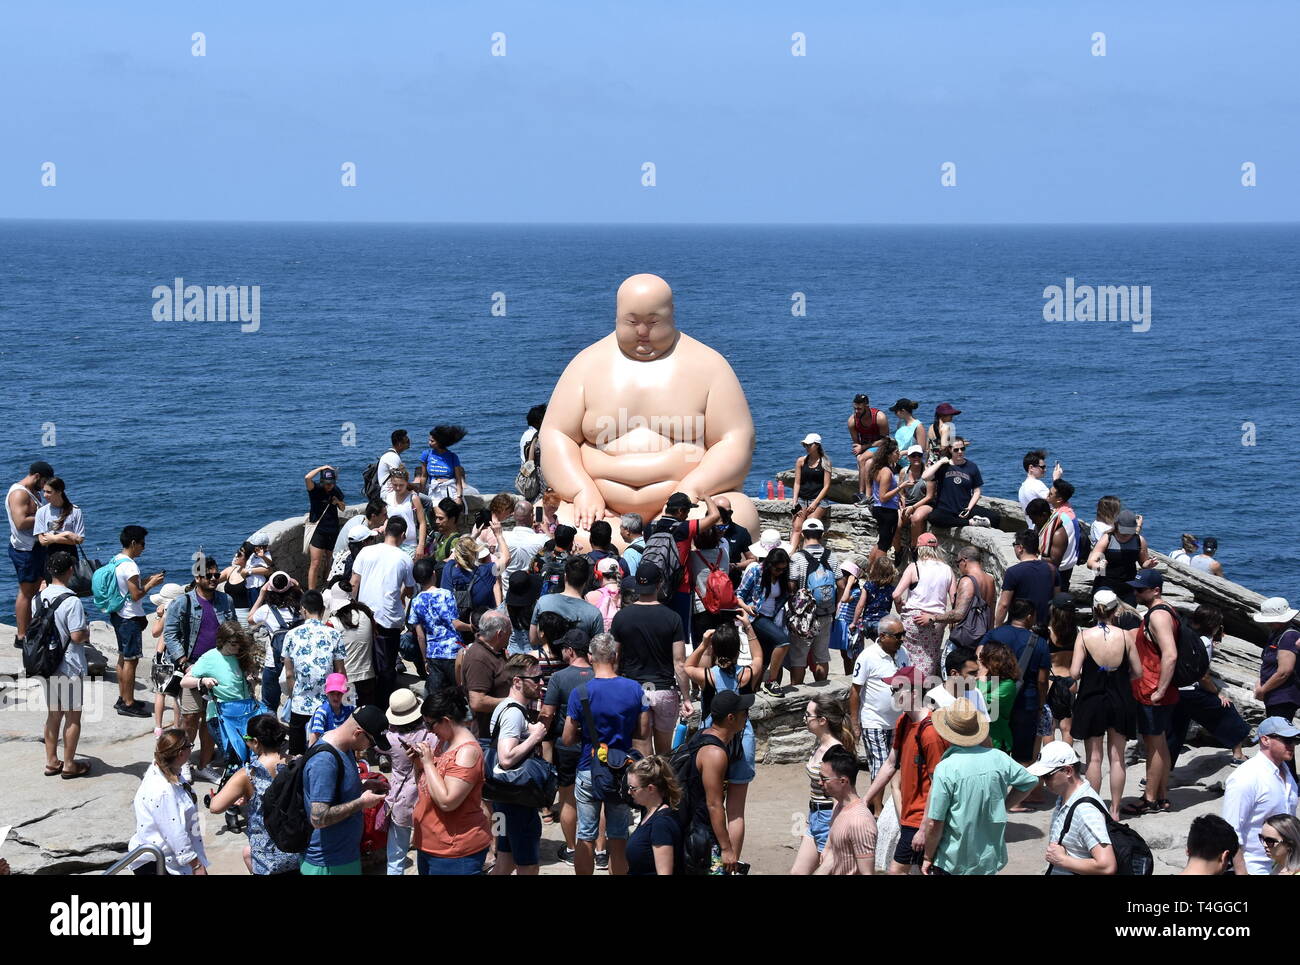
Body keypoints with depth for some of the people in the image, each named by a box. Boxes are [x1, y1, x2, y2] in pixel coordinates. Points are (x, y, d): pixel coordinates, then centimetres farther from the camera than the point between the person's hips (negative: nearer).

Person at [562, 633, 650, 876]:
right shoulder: (635, 689, -7)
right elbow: (643, 733, 1)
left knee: (586, 837, 8)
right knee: (619, 838, 11)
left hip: (589, 772, -2)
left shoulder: (580, 692, -13)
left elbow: (567, 739, -9)